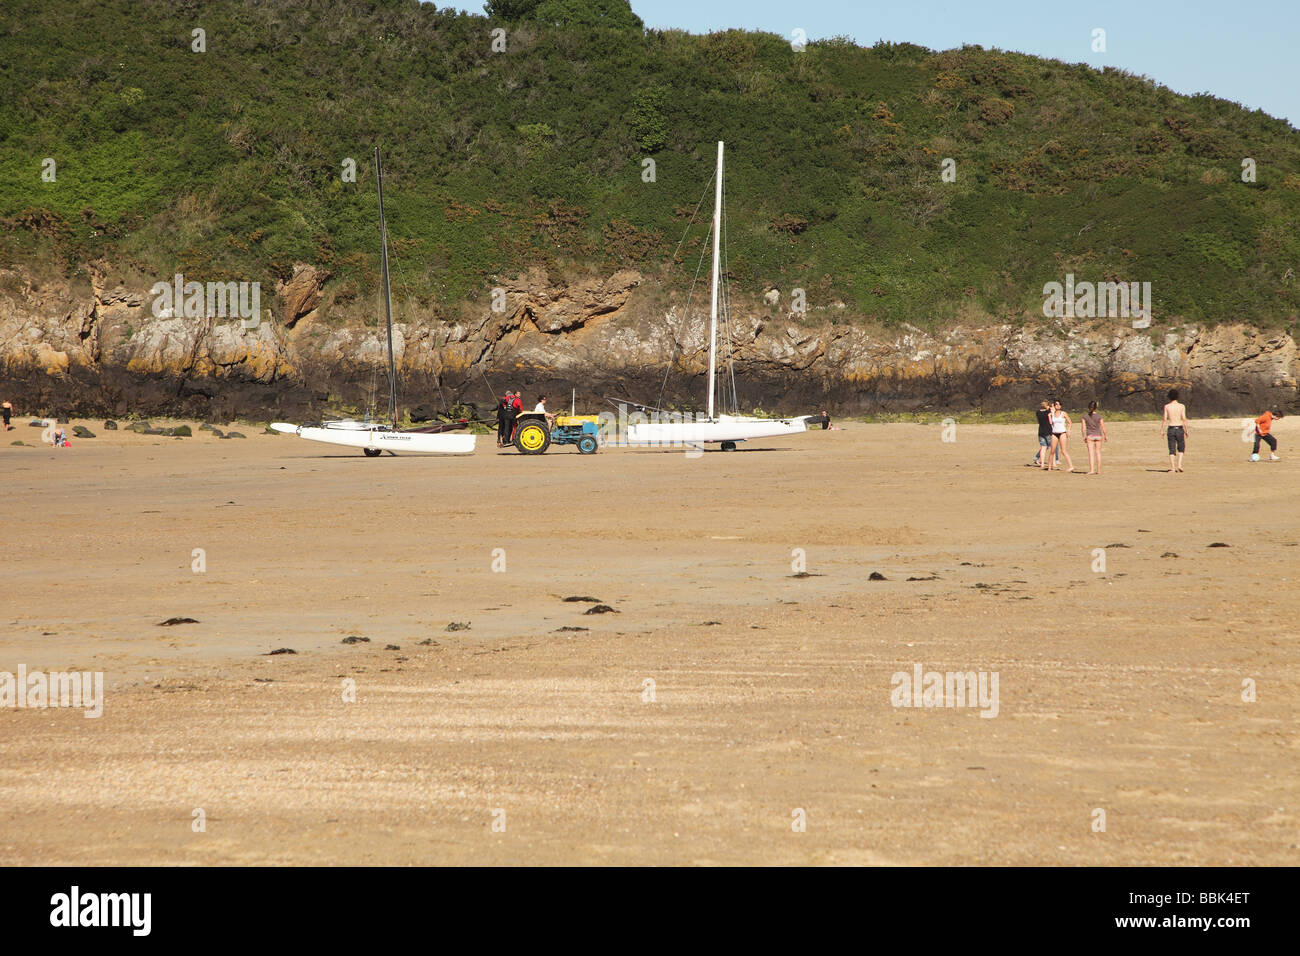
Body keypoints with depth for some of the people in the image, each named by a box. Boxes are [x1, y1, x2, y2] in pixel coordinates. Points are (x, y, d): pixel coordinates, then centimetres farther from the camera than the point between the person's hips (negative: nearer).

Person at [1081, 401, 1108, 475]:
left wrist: (1084, 437, 7)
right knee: (1098, 453, 9)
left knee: (1091, 453, -3)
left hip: (1090, 436, -1)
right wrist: (1105, 436, 9)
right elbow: (1103, 427, -2)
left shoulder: (1085, 416, -4)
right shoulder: (1098, 416, -5)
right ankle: (1098, 470, 12)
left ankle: (1091, 470, -13)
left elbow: (1083, 427, -2)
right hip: (1098, 435, 1)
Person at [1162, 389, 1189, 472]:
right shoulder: (1181, 406, -2)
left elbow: (1165, 419, -3)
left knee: (1172, 449, 5)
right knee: (1181, 448, 15)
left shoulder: (1167, 407, 0)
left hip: (1170, 429, 0)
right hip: (1179, 429, 0)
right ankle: (1179, 464, -1)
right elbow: (1184, 419, -7)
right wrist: (1187, 430, -1)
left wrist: (1163, 431, 2)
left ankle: (1172, 467, 0)